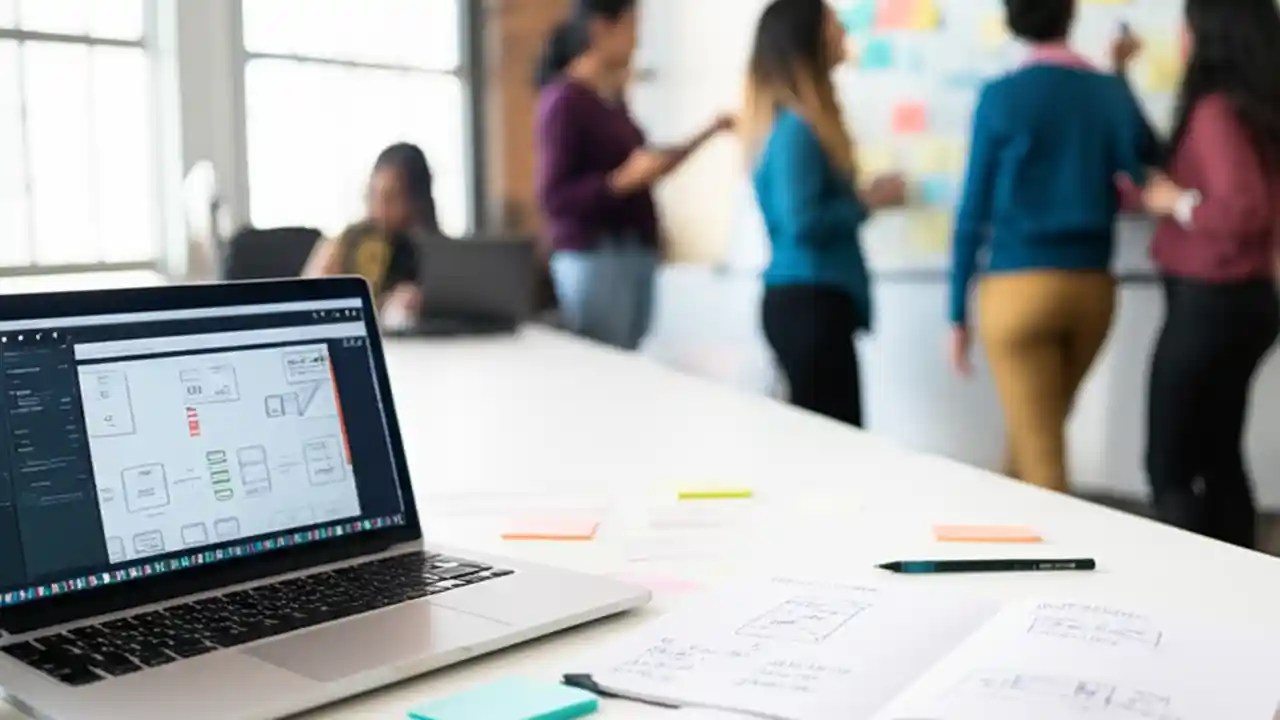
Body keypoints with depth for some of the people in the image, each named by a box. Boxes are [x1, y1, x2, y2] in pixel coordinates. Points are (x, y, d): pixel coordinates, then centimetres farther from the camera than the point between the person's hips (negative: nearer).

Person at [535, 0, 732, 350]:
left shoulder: (613, 97, 11)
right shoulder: (564, 100, -11)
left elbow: (644, 167, 22)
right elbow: (553, 198, -14)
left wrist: (709, 133, 22)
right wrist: (624, 180, -24)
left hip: (637, 254, 8)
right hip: (595, 259, -8)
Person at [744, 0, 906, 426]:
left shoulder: (797, 122, 13)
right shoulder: (796, 128, -15)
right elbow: (803, 222, -22)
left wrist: (862, 198, 7)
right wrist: (868, 202, -10)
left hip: (805, 298, 10)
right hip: (809, 301, -10)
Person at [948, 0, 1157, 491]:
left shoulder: (1001, 97, -7)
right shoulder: (1111, 93, 3)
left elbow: (975, 211, -6)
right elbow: (1151, 156, 24)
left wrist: (958, 314, 1)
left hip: (1020, 290, -5)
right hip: (1093, 289, 5)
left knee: (1042, 458, 1)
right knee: (1035, 435, 22)